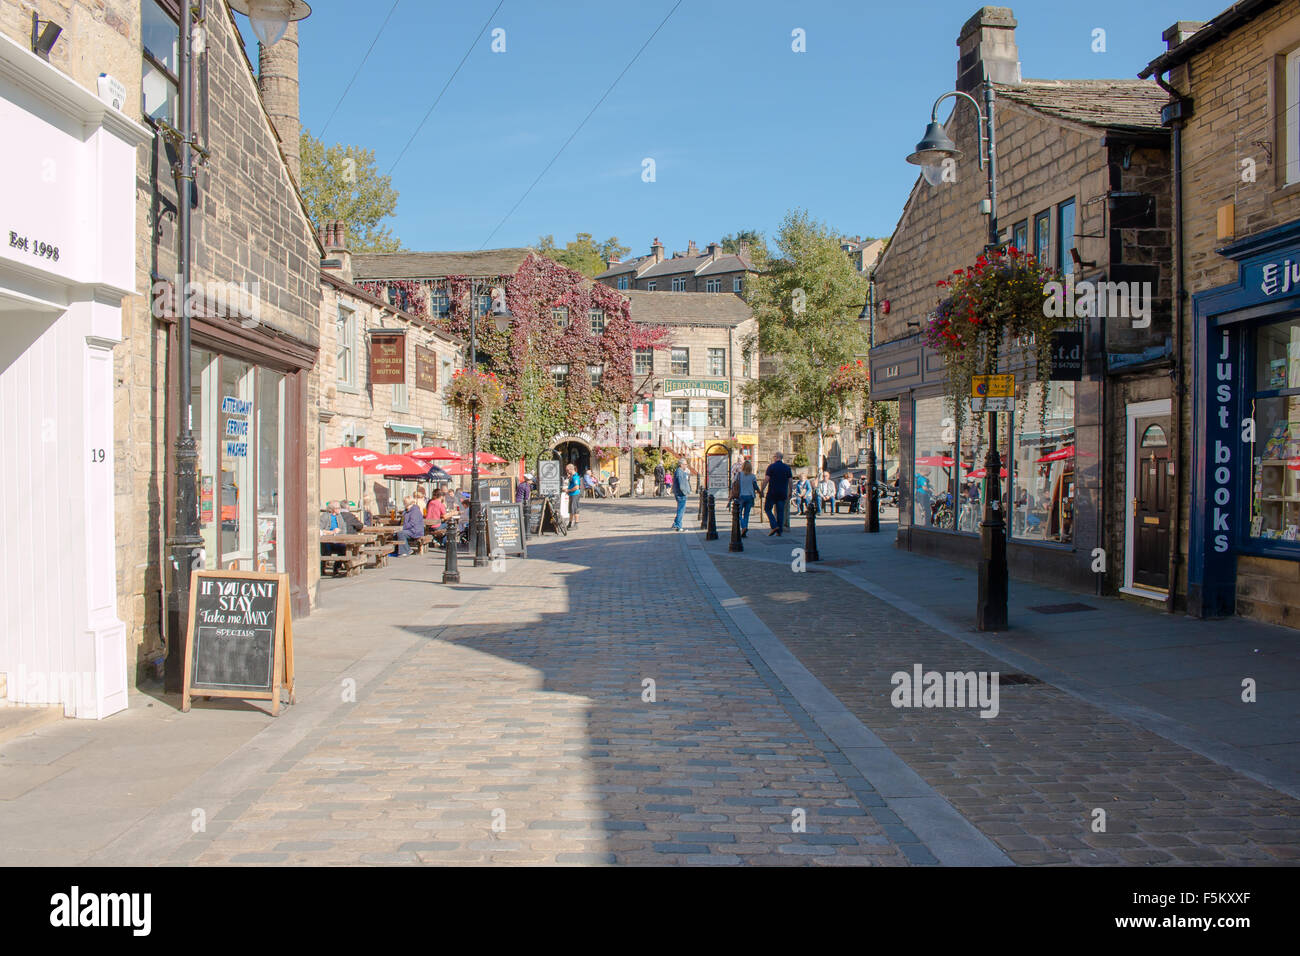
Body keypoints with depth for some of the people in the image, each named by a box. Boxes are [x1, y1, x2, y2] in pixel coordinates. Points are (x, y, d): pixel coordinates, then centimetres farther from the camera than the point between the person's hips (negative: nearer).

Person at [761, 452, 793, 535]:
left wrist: (762, 490, -5)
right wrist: (790, 493, 12)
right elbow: (790, 481, 5)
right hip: (783, 493, 4)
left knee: (767, 509, 7)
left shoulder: (771, 466, -3)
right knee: (780, 512, 7)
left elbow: (766, 479, -9)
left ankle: (774, 526, -10)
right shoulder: (787, 467, 8)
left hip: (772, 493, -4)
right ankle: (779, 531, 5)